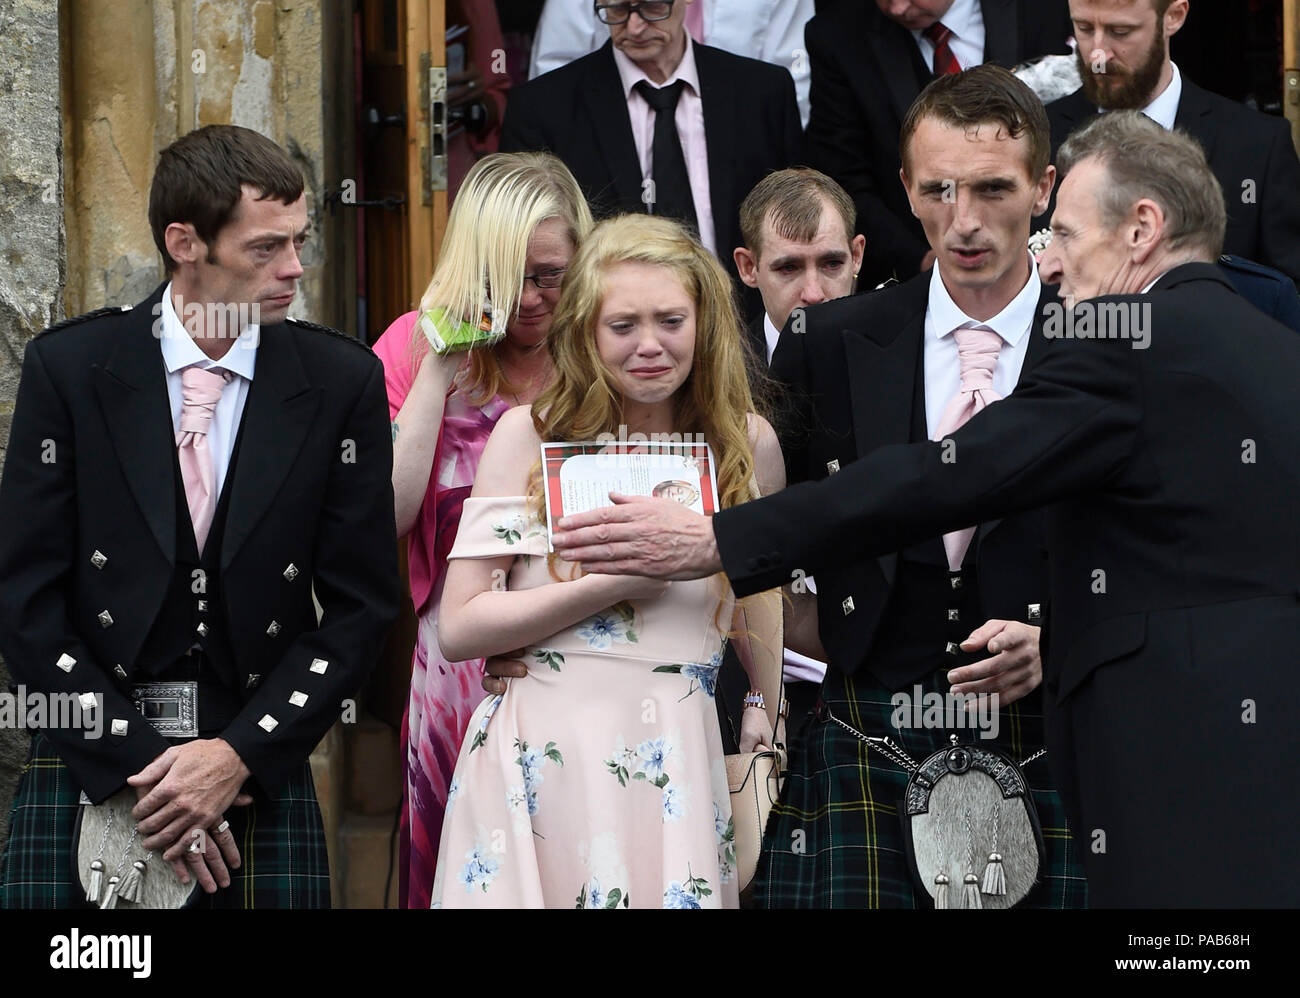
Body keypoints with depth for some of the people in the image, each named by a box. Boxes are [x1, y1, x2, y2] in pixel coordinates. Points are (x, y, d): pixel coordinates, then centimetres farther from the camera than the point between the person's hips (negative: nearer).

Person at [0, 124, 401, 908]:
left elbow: (362, 604, 1)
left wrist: (238, 754, -9)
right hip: (91, 764, 0)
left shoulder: (341, 380, 1)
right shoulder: (68, 367, -1)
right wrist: (142, 766, -9)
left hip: (259, 772, 1)